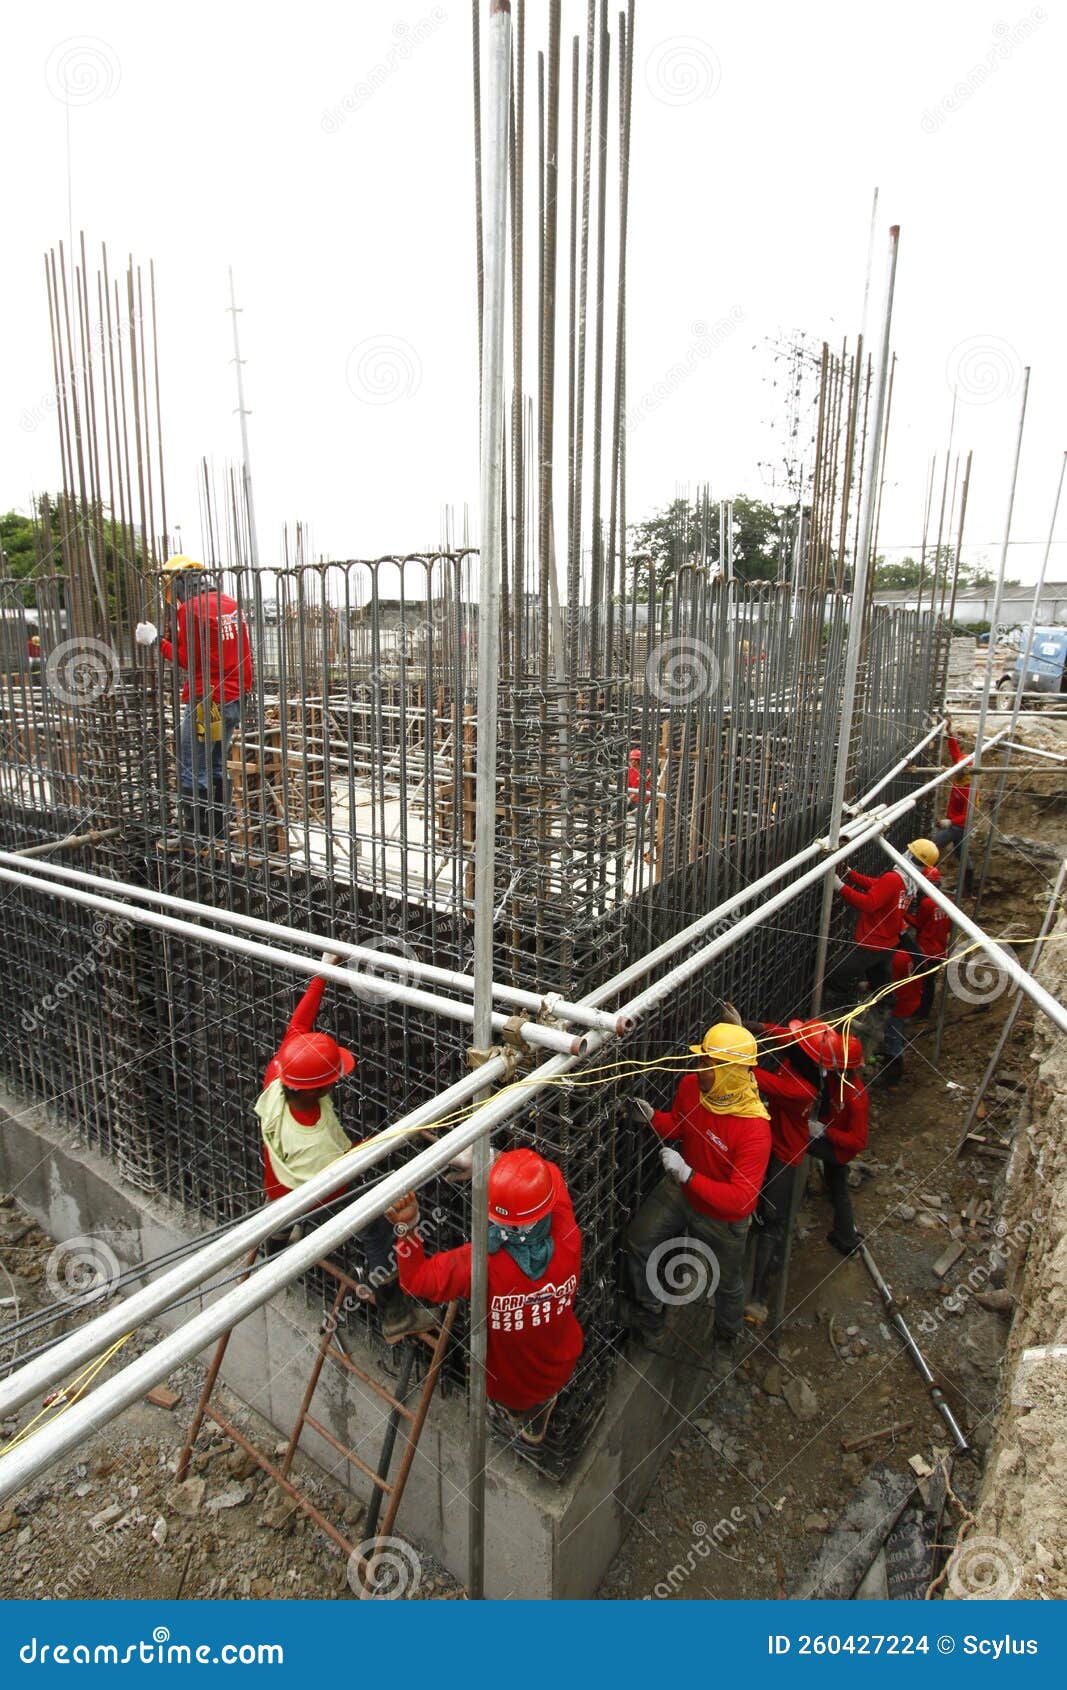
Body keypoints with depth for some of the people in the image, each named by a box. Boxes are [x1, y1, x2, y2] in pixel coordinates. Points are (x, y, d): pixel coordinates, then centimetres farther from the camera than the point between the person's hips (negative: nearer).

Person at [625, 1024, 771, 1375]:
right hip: (681, 1189, 5)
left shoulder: (754, 1129, -38)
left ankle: (727, 1340, 53)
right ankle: (651, 1311, 39)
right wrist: (653, 1118, -20)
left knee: (727, 1284, 20)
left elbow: (742, 1199, -38)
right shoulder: (691, 1085, -21)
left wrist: (687, 1175, -44)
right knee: (639, 1241, 10)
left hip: (723, 1217, -4)